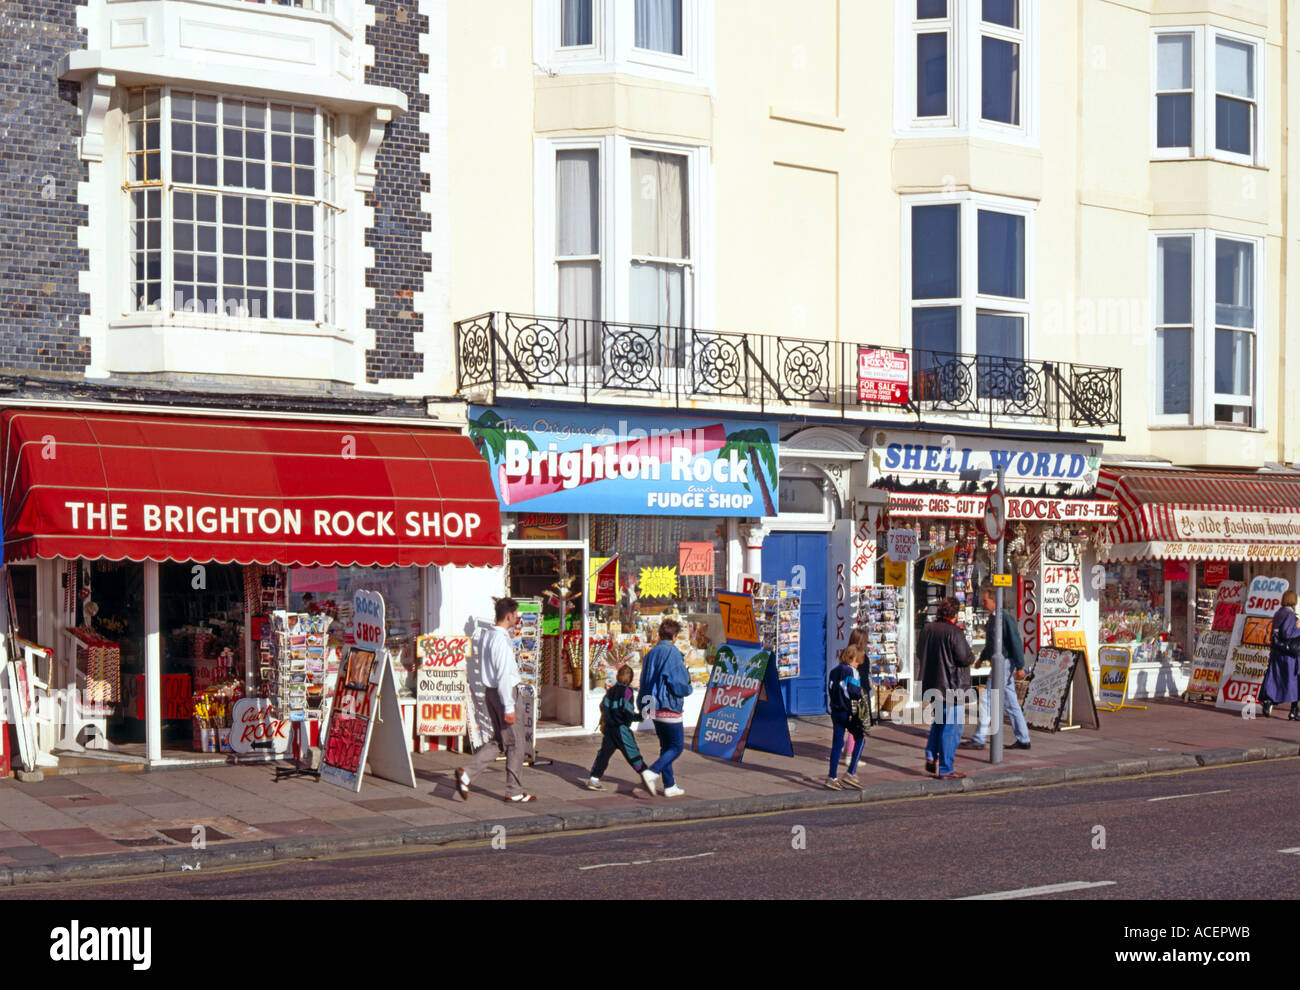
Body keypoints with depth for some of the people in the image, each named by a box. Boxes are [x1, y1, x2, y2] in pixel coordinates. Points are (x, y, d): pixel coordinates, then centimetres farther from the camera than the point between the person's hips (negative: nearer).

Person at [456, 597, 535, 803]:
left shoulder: (489, 636, 10)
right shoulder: (502, 640, -19)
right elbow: (503, 676, -22)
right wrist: (508, 707, -21)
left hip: (490, 692, 9)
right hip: (503, 693, -9)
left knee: (499, 740, 16)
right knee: (515, 743, 2)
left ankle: (466, 772, 4)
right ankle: (514, 792, 10)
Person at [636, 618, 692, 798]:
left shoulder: (650, 654, 9)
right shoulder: (673, 653, -14)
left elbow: (645, 683, 12)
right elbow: (680, 684, -18)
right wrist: (687, 688, 2)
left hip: (654, 707, 8)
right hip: (669, 708, -8)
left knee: (666, 746, 14)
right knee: (677, 746, 2)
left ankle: (670, 786, 15)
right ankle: (653, 772, -15)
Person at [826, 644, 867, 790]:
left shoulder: (834, 671, 12)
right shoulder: (851, 671, -11)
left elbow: (829, 691, 12)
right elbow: (854, 691, -21)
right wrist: (862, 692, -2)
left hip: (835, 711, 7)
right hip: (848, 712, -7)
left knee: (837, 743, 9)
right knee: (860, 738, 7)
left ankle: (832, 777, 7)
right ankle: (851, 773, 0)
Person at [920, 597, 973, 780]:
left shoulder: (929, 629, 5)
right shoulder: (954, 632, -17)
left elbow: (921, 654, 15)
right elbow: (964, 658, -17)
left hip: (932, 685, 8)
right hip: (952, 687, -7)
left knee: (939, 722, 25)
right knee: (951, 728, -1)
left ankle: (931, 757, 19)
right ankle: (945, 769, 1)